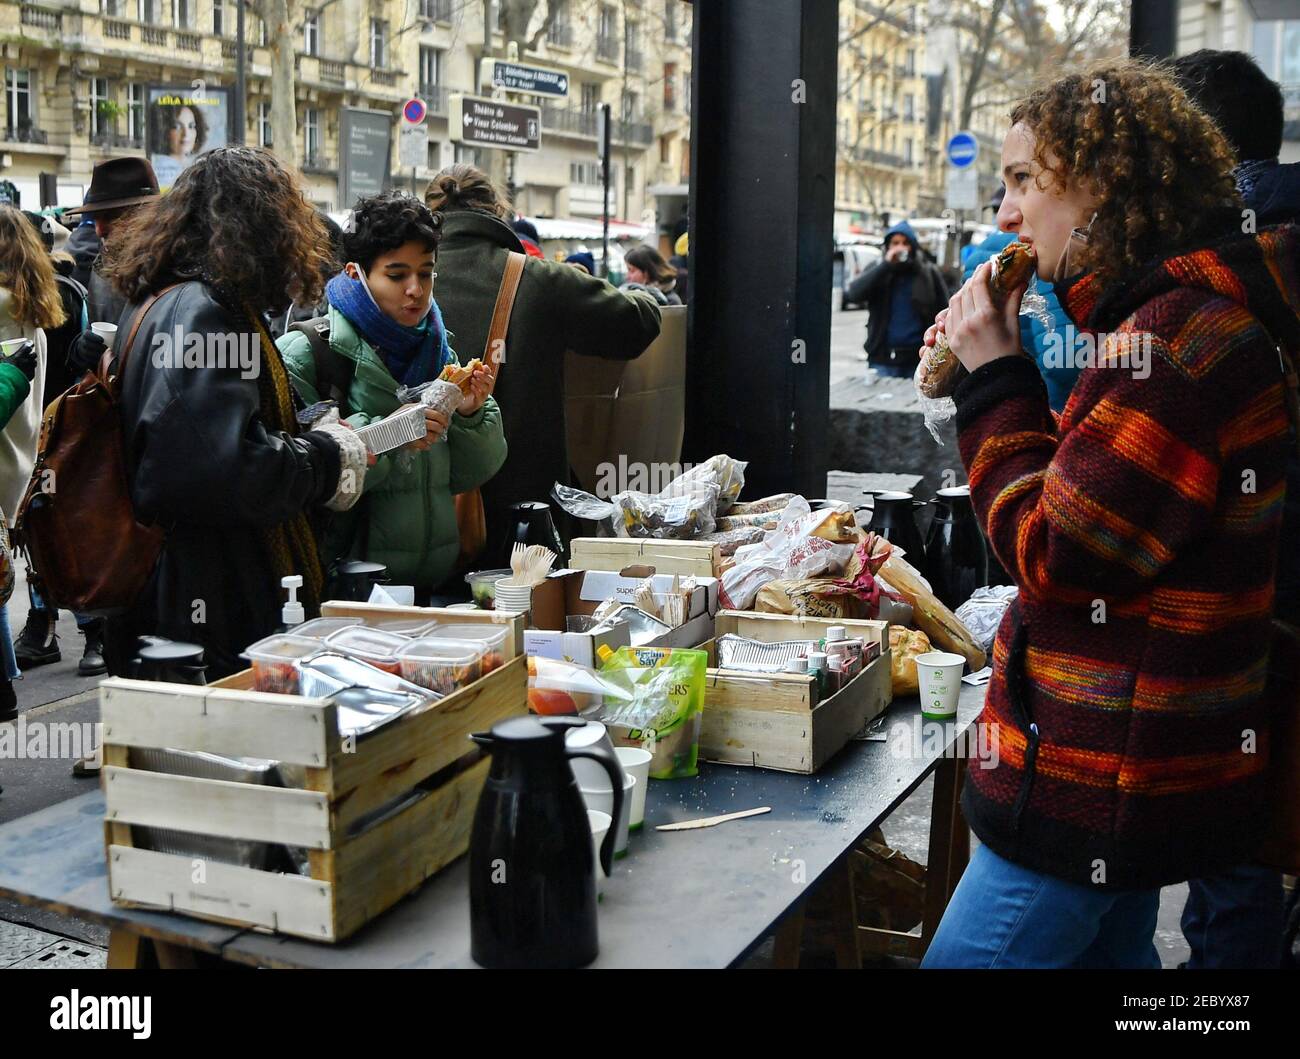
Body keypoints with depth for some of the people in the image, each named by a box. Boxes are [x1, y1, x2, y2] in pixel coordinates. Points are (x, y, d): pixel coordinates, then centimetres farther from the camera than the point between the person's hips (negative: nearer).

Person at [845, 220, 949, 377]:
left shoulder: (929, 273, 5)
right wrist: (885, 264, -16)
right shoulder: (878, 271, 6)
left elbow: (943, 314, 6)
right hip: (883, 359, 0)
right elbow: (853, 294, -12)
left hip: (918, 359, 0)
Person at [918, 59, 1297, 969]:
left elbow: (1053, 557, -20)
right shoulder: (1194, 311, 12)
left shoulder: (1178, 335, -22)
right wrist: (993, 375, 4)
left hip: (1098, 782, -11)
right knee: (1111, 951, 23)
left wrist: (996, 376, -12)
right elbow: (1083, 502, 15)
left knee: (962, 959, -1)